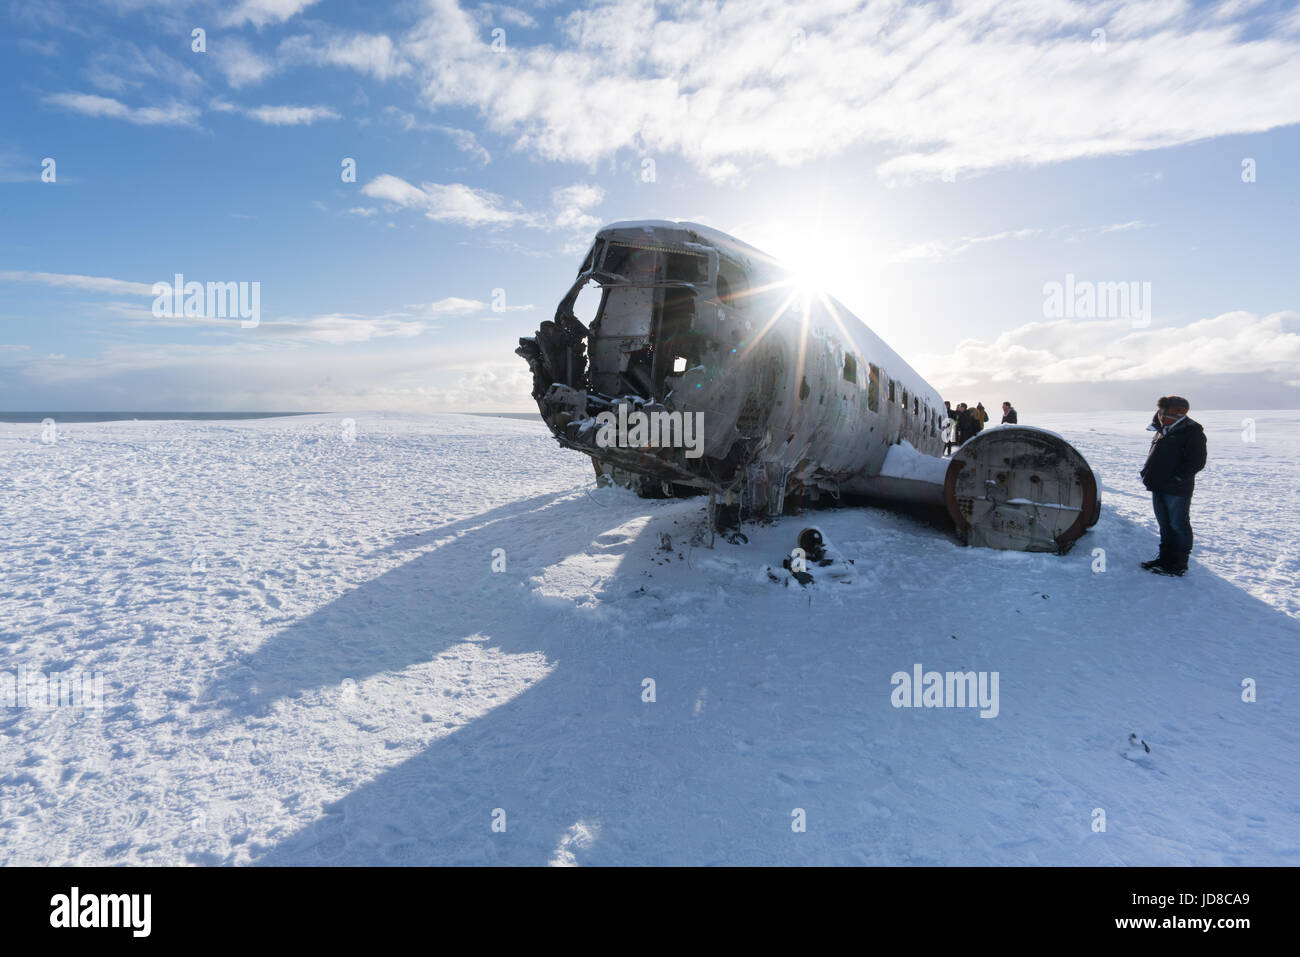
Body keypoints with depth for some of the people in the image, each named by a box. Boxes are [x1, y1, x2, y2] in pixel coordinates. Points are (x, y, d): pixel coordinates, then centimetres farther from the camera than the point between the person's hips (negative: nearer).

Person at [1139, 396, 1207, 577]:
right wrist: (1147, 473, 11)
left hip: (1177, 490, -8)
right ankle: (1165, 557, 25)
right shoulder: (1162, 431, 15)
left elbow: (1196, 462, -16)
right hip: (1159, 487, 8)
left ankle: (1179, 564, 7)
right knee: (1164, 525, 16)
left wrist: (1176, 477, -20)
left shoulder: (1192, 432, -11)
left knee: (1178, 525, -1)